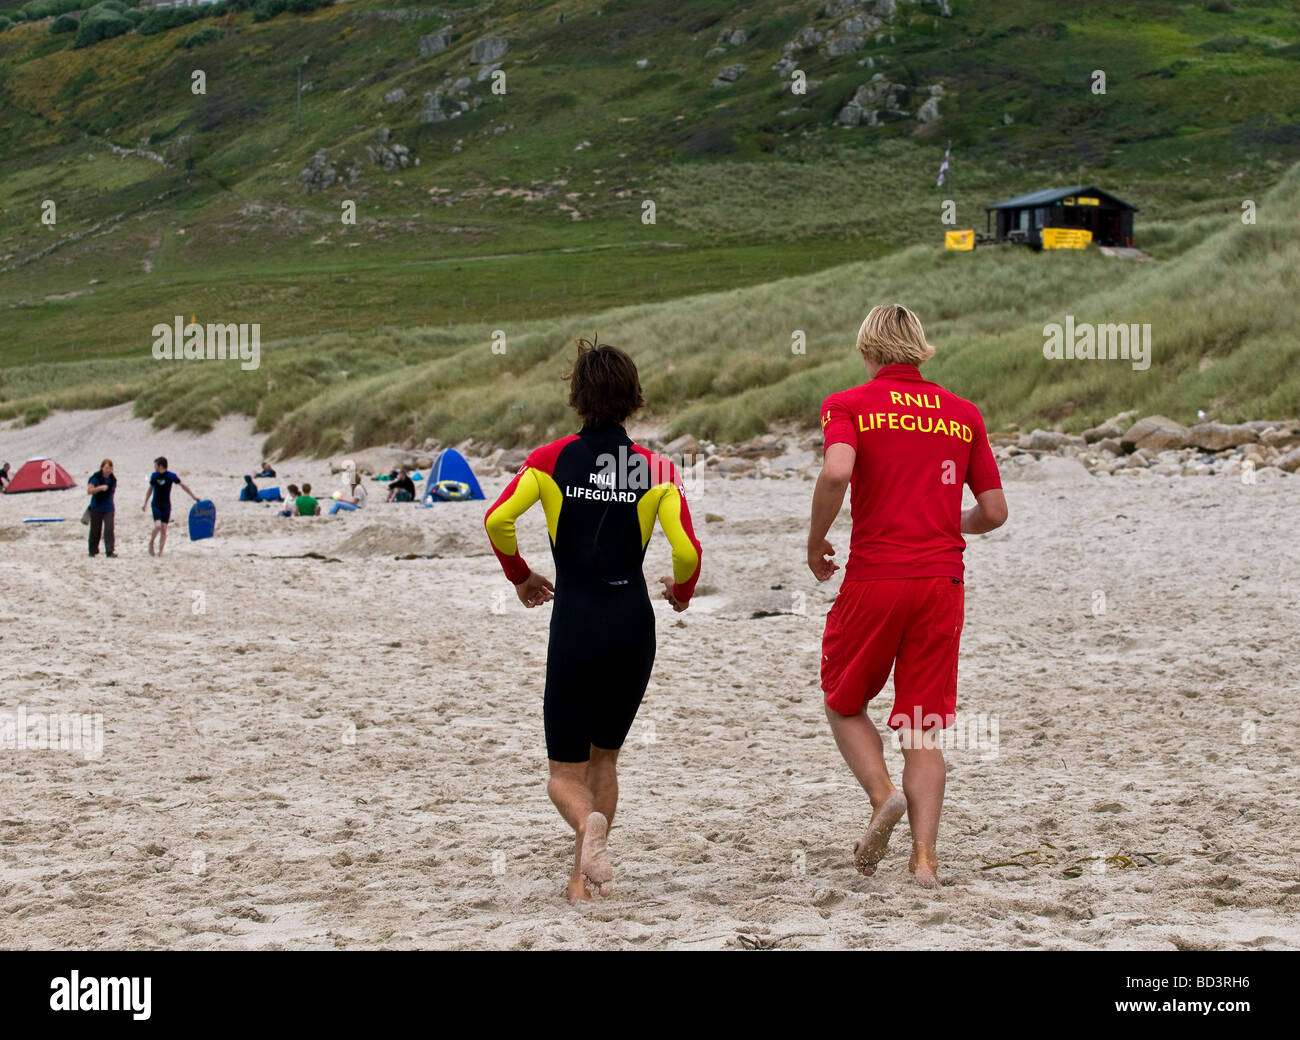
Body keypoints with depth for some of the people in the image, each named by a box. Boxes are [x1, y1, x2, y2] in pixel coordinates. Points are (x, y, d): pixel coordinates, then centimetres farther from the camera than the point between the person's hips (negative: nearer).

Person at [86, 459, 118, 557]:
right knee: (95, 530, 5)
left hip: (108, 509, 2)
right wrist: (100, 488, -31)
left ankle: (110, 551, -16)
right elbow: (89, 491, -18)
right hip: (96, 508, -2)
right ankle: (93, 551, 21)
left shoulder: (113, 480, 4)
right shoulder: (95, 478, -9)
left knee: (109, 529, -12)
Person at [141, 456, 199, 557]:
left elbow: (182, 485, 4)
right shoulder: (154, 476, 0)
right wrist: (145, 504, 20)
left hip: (166, 506, 0)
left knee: (164, 529, -1)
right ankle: (151, 543, 6)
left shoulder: (171, 476, -8)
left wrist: (193, 496, 5)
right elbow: (150, 489, 15)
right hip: (156, 505, 0)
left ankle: (160, 552, 6)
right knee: (157, 526, -19)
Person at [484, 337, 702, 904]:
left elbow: (497, 520, -14)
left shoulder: (552, 459, -2)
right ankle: (584, 875, 14)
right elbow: (687, 552, -8)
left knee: (565, 773, 9)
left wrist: (521, 577, 4)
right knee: (603, 757, 22)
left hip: (575, 627, -2)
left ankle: (588, 824, -25)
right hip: (634, 625, 2)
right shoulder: (656, 469, 0)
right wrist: (681, 591, 15)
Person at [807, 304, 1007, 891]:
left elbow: (837, 471, -20)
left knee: (843, 702, 17)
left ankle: (882, 793, -7)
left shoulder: (849, 405, 1)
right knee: (924, 726, 7)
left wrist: (816, 540, -5)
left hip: (874, 578, -3)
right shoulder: (963, 414, 11)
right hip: (942, 580, 3)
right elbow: (994, 512, 11)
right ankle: (924, 856, -3)